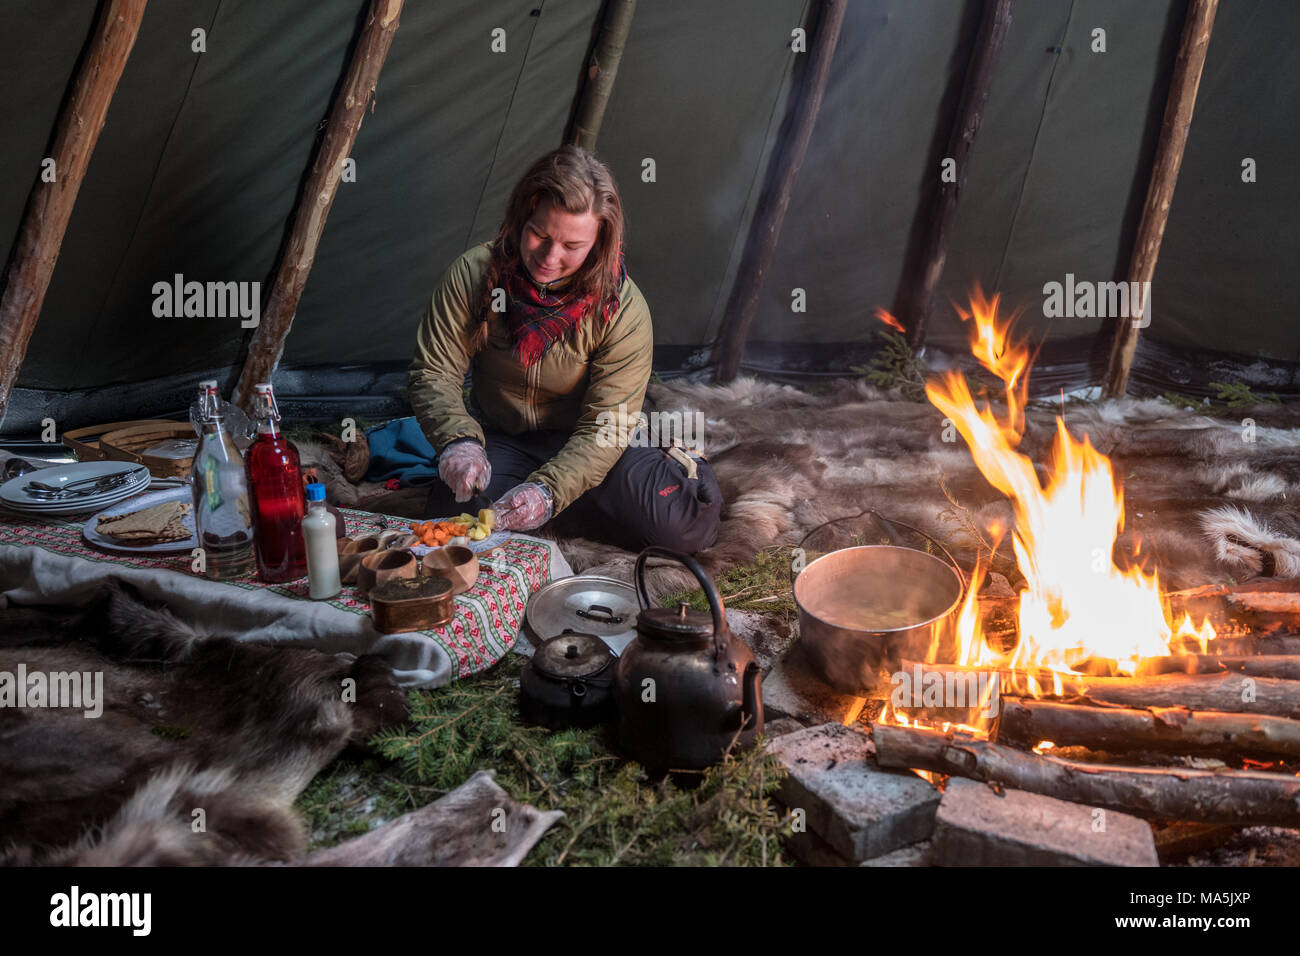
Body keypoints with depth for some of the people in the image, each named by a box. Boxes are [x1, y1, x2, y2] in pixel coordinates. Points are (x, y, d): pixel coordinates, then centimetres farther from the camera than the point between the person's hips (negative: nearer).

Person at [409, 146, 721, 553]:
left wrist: (549, 489, -37)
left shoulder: (624, 311, -21)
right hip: (498, 442, 3)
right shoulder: (473, 274, -15)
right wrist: (458, 440, -31)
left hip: (577, 446, -2)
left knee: (688, 522, -26)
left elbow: (605, 425, -21)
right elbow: (433, 374, -11)